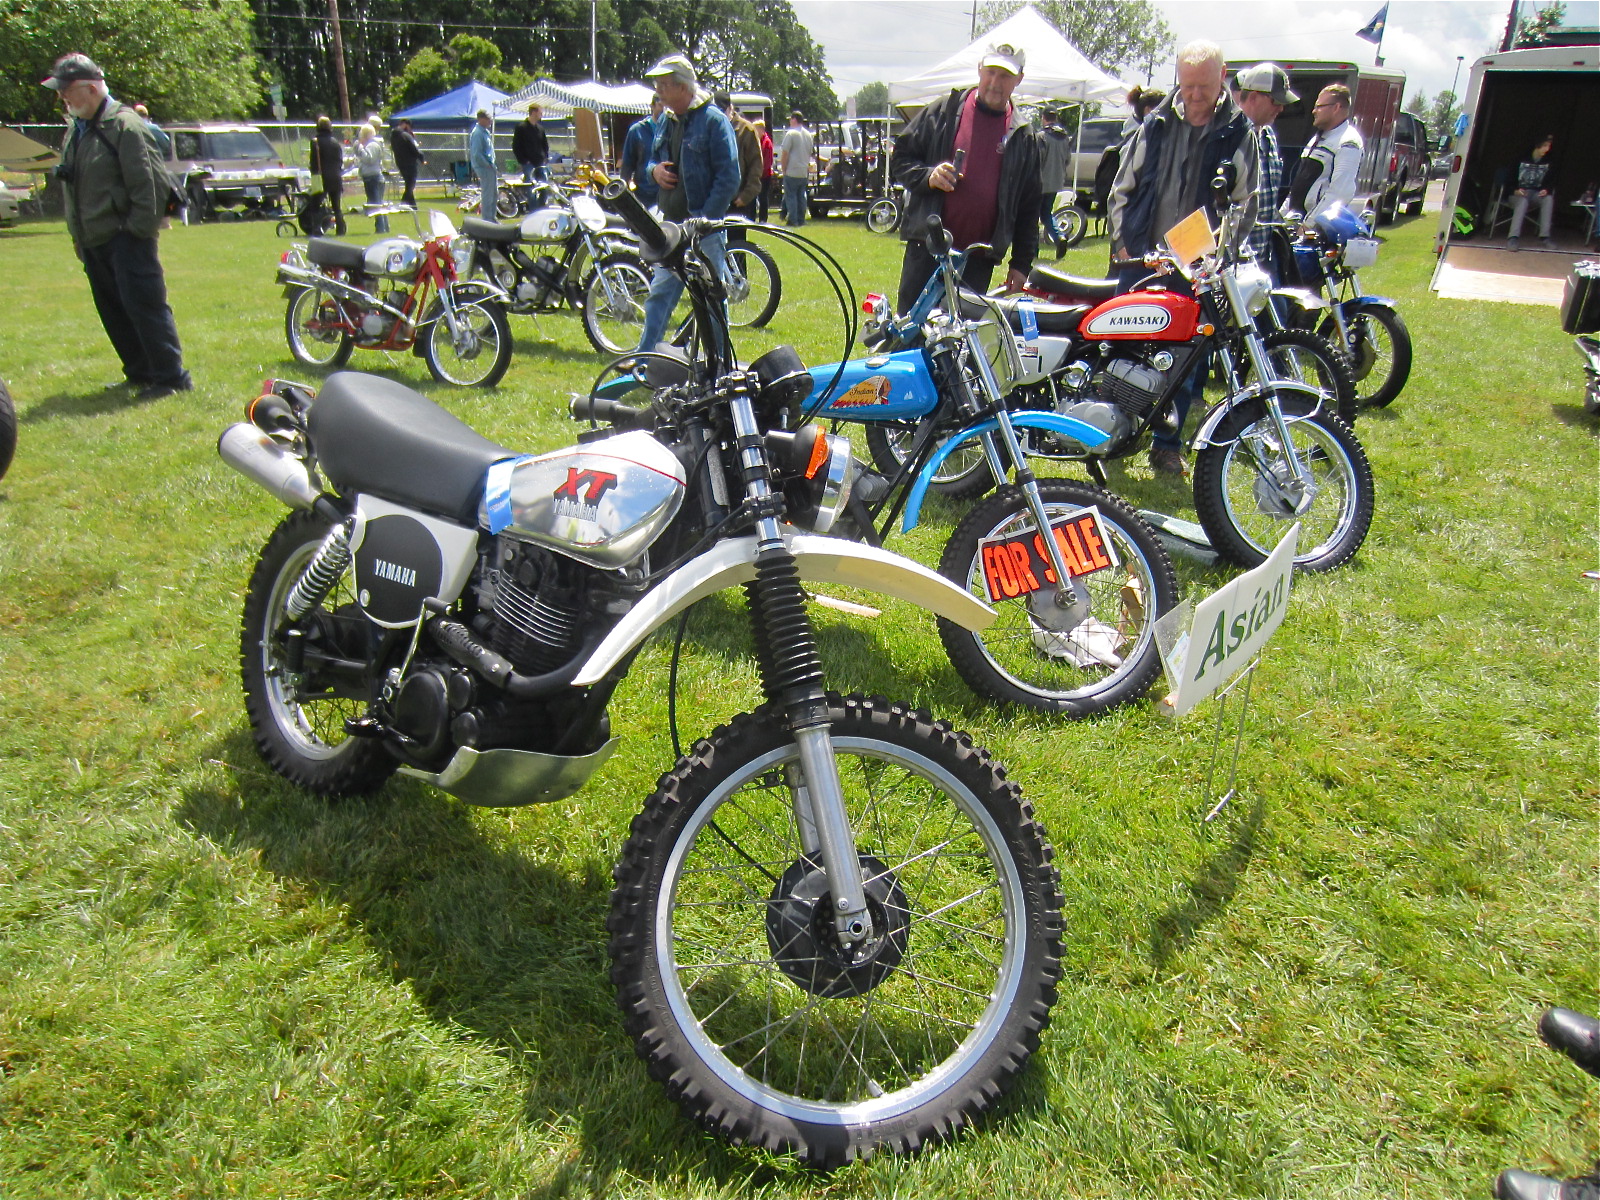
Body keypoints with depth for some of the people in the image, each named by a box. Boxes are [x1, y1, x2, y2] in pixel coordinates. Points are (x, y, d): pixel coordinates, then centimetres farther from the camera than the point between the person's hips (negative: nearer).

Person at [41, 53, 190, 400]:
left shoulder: (125, 125, -10)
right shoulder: (75, 133, 18)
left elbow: (149, 182, -15)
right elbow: (72, 187, 23)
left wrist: (139, 228, -15)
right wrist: (78, 236, 18)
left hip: (126, 239, -9)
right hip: (94, 241, 9)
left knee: (144, 306, -9)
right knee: (112, 311, 11)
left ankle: (171, 376, -5)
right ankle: (139, 372, 21)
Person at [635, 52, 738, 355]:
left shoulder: (713, 119, -9)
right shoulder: (667, 120, 14)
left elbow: (729, 177, -14)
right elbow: (654, 159, 26)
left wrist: (705, 218, -19)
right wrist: (654, 170, 1)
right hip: (671, 224, 7)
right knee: (659, 294, 7)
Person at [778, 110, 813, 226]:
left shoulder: (791, 134, -12)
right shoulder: (808, 135, 12)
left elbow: (785, 153, -13)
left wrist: (783, 169, -4)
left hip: (792, 172, -7)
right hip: (804, 172, 7)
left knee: (790, 196, -2)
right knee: (802, 196, 11)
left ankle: (792, 220, -5)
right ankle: (801, 220, 12)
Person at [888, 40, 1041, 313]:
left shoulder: (1023, 137, 12)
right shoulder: (943, 111, 6)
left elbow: (1029, 208, 12)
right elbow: (900, 158, 8)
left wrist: (1022, 264, 7)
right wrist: (927, 176, -14)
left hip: (979, 260, 2)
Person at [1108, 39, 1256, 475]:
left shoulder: (1238, 135, 2)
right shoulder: (1156, 125, 6)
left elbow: (1245, 205, 2)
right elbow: (1123, 186, 11)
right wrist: (1123, 240, 0)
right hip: (1141, 260, 1)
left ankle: (1167, 444, 15)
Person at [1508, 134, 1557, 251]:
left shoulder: (1547, 161, 2)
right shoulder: (1523, 158, -8)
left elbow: (1548, 181, 7)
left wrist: (1546, 190, -15)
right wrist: (1515, 190, -23)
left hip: (1536, 193, 3)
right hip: (1519, 192, -3)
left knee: (1549, 198, -28)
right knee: (1523, 201, -37)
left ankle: (1544, 237, -28)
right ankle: (1514, 237, -47)